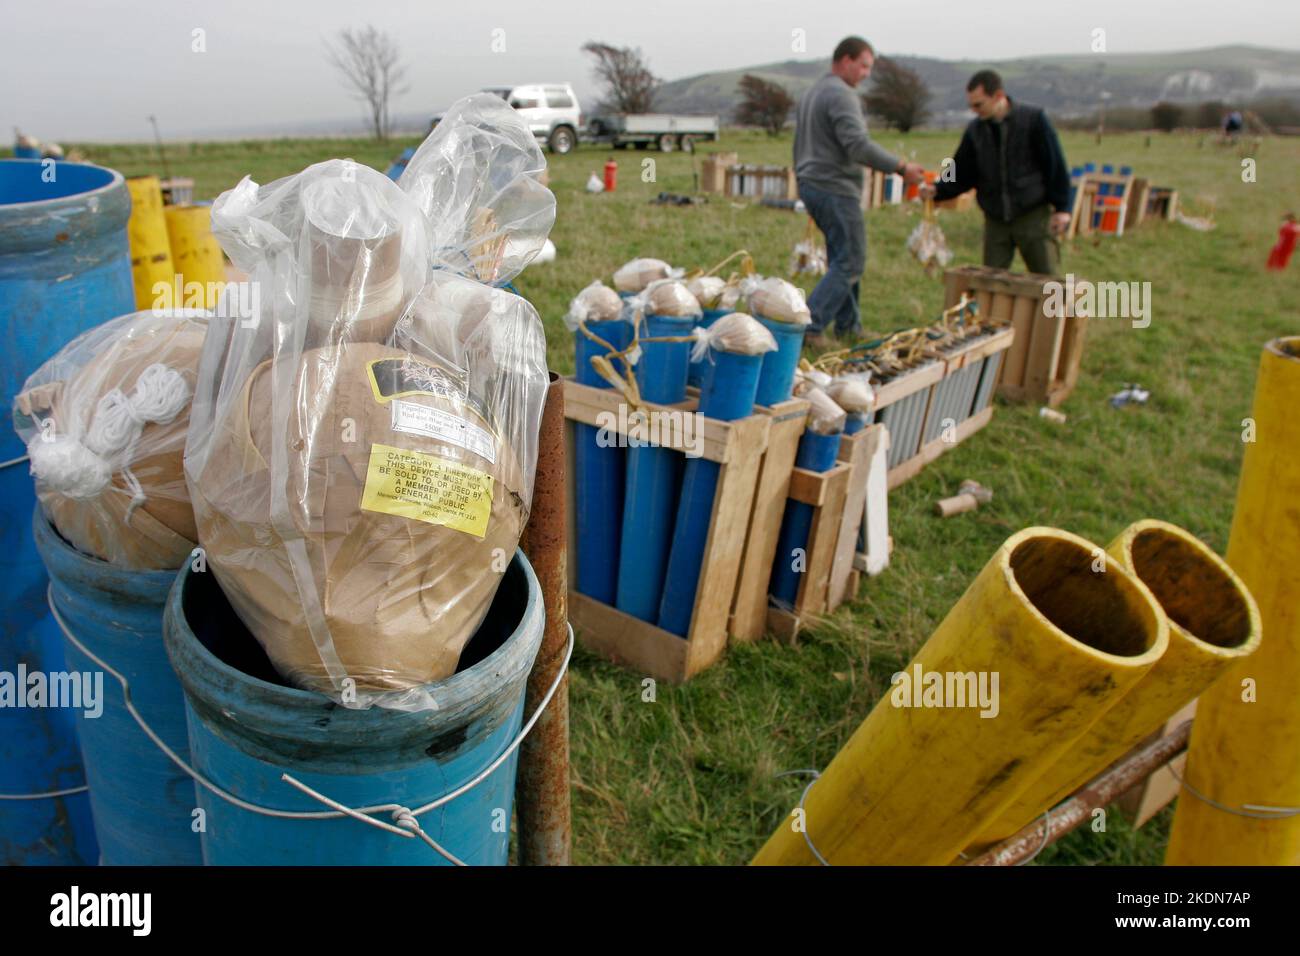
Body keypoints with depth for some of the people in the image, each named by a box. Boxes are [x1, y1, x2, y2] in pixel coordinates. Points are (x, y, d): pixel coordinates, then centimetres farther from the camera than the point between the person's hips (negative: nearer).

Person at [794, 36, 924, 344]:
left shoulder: (810, 94, 19)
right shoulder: (842, 94, -13)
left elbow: (801, 147, 25)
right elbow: (859, 145, -24)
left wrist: (804, 183, 29)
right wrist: (902, 168, -18)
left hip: (810, 184, 10)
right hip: (835, 188, -10)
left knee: (843, 258, 15)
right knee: (849, 263, -8)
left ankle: (848, 325, 18)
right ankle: (810, 325, -14)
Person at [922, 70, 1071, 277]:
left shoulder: (1033, 120, -7)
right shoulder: (975, 130, 4)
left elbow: (1055, 165, -5)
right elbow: (963, 175, 8)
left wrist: (1062, 208, -9)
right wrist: (937, 190, -11)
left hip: (1033, 215, -4)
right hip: (996, 220, 4)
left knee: (1048, 279, -1)